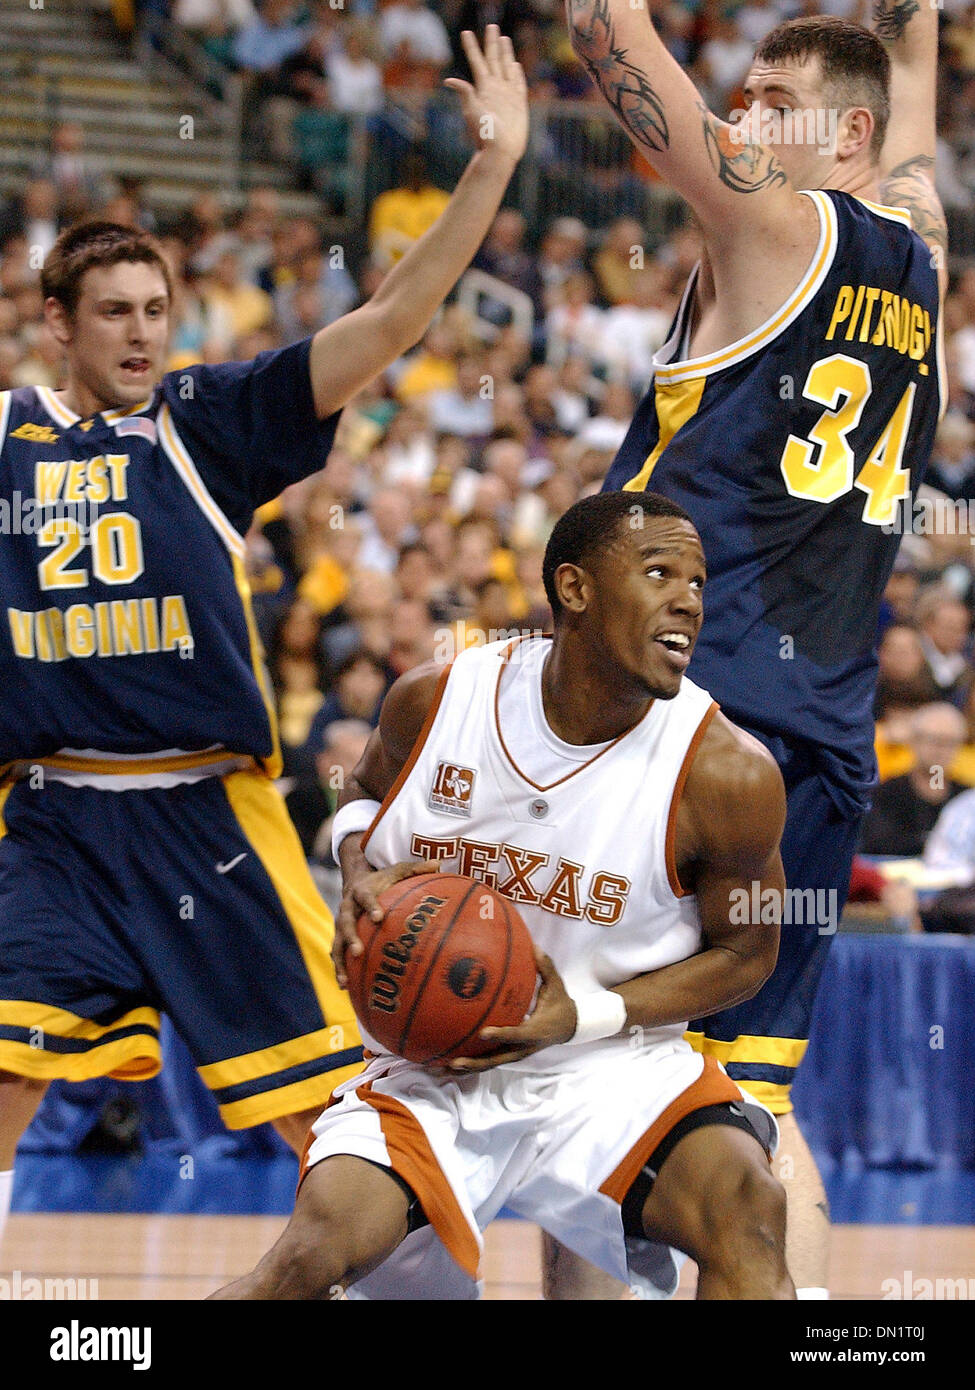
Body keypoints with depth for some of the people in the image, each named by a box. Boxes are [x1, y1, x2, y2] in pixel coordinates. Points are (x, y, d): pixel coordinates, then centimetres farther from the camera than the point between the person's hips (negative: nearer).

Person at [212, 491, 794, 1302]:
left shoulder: (727, 773, -14)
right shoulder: (436, 701, -7)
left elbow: (745, 953, 0)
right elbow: (365, 792, 17)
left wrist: (586, 1016, -14)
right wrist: (361, 875, -8)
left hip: (612, 1060, 0)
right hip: (432, 1067, 1)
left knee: (747, 1210, -30)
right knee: (316, 1249, -23)